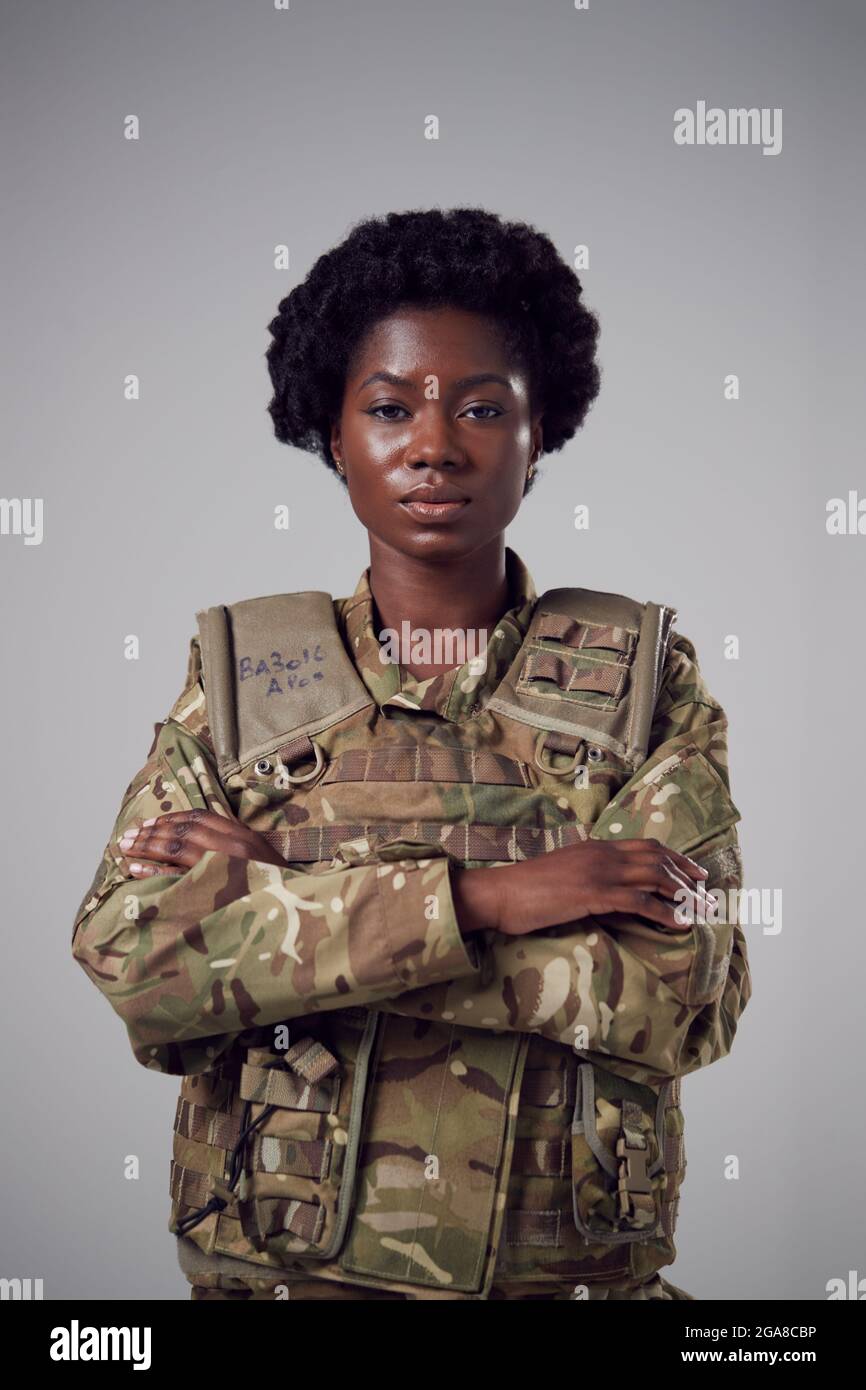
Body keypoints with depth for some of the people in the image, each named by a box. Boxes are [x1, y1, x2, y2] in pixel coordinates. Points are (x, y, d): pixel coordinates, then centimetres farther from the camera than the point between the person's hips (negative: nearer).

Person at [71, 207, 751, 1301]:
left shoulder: (646, 681, -4)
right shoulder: (241, 676, -2)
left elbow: (683, 995, -17)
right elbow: (130, 962, -14)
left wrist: (278, 894, -18)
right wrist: (477, 900, -23)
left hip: (571, 1271, 0)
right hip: (286, 1267, 1)